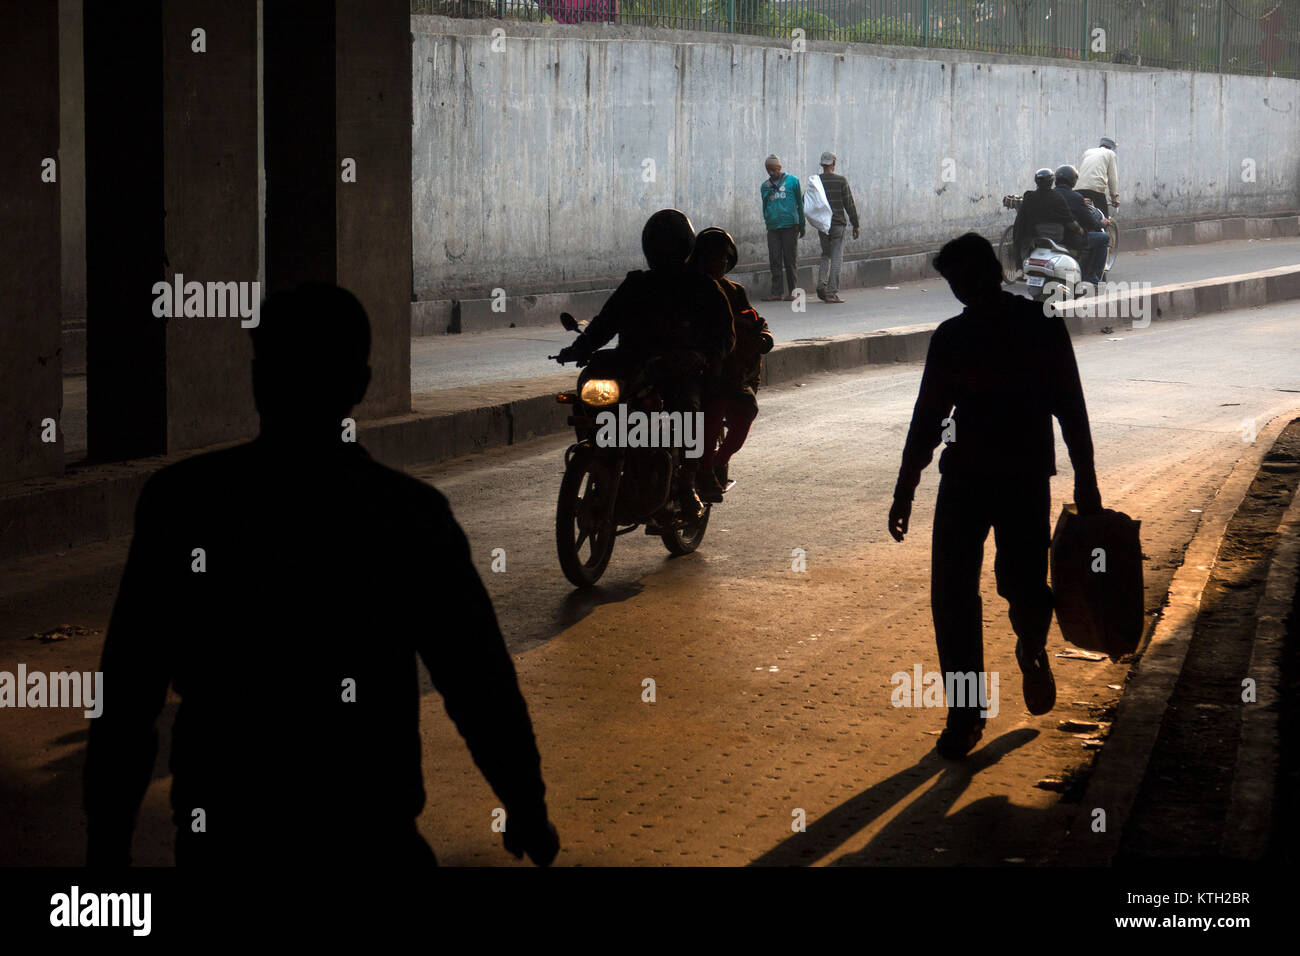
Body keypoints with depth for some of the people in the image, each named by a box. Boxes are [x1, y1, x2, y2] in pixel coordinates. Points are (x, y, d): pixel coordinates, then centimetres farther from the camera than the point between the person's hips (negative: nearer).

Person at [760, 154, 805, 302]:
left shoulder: (792, 181, 5)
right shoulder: (765, 186, 15)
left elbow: (800, 203, 8)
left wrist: (801, 225, 6)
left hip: (789, 226, -3)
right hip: (773, 227, 3)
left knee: (791, 260, -2)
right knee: (775, 261, 0)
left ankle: (793, 291, 2)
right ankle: (776, 292, 1)